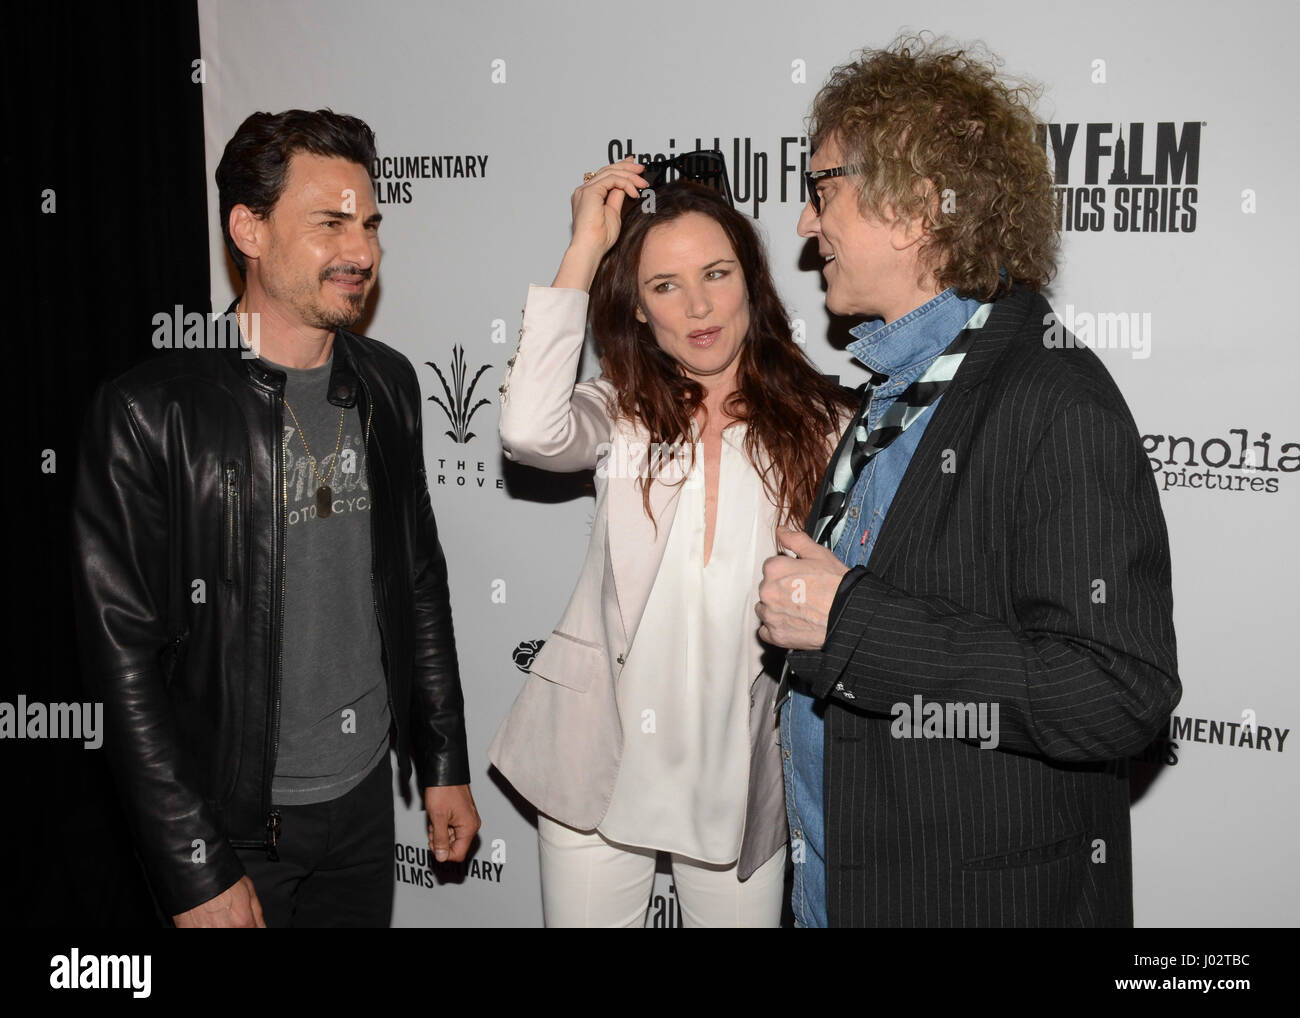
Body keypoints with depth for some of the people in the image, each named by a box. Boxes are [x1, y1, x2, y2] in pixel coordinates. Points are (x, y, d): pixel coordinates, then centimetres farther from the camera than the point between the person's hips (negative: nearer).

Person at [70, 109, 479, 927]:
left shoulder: (388, 383, 2)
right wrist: (197, 875, -14)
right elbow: (124, 652, -14)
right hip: (232, 820, -4)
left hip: (364, 796, 5)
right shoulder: (149, 413, -15)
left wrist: (445, 764, 10)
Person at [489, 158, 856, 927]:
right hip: (602, 761, 1)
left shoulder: (822, 427, -2)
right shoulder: (625, 416, -1)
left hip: (740, 770, 0)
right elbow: (530, 430, -23)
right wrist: (586, 248, -16)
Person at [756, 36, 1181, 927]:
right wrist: (804, 603, 3)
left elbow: (1120, 696, -26)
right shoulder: (897, 391, 10)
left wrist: (849, 623, -26)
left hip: (989, 896, -8)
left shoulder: (1056, 399, -19)